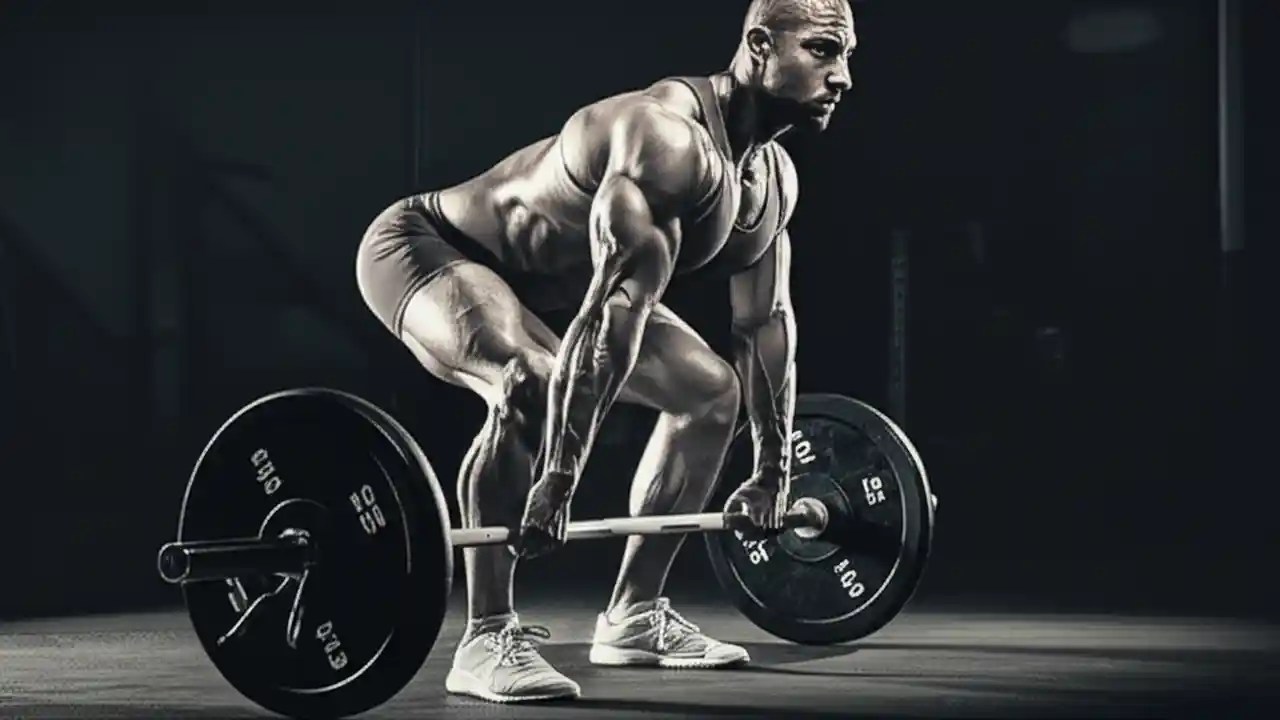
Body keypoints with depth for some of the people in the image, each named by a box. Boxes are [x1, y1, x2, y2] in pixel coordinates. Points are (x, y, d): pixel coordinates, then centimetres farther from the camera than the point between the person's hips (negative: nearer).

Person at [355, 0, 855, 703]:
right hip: (422, 248, -10)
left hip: (532, 281, 10)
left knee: (712, 390, 10)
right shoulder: (667, 140, -34)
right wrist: (558, 479, -44)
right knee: (531, 386, -38)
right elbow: (615, 313, -40)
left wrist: (773, 472, 7)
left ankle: (634, 616, 14)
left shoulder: (773, 178, -3)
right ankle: (487, 640, -29)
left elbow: (767, 324, 6)